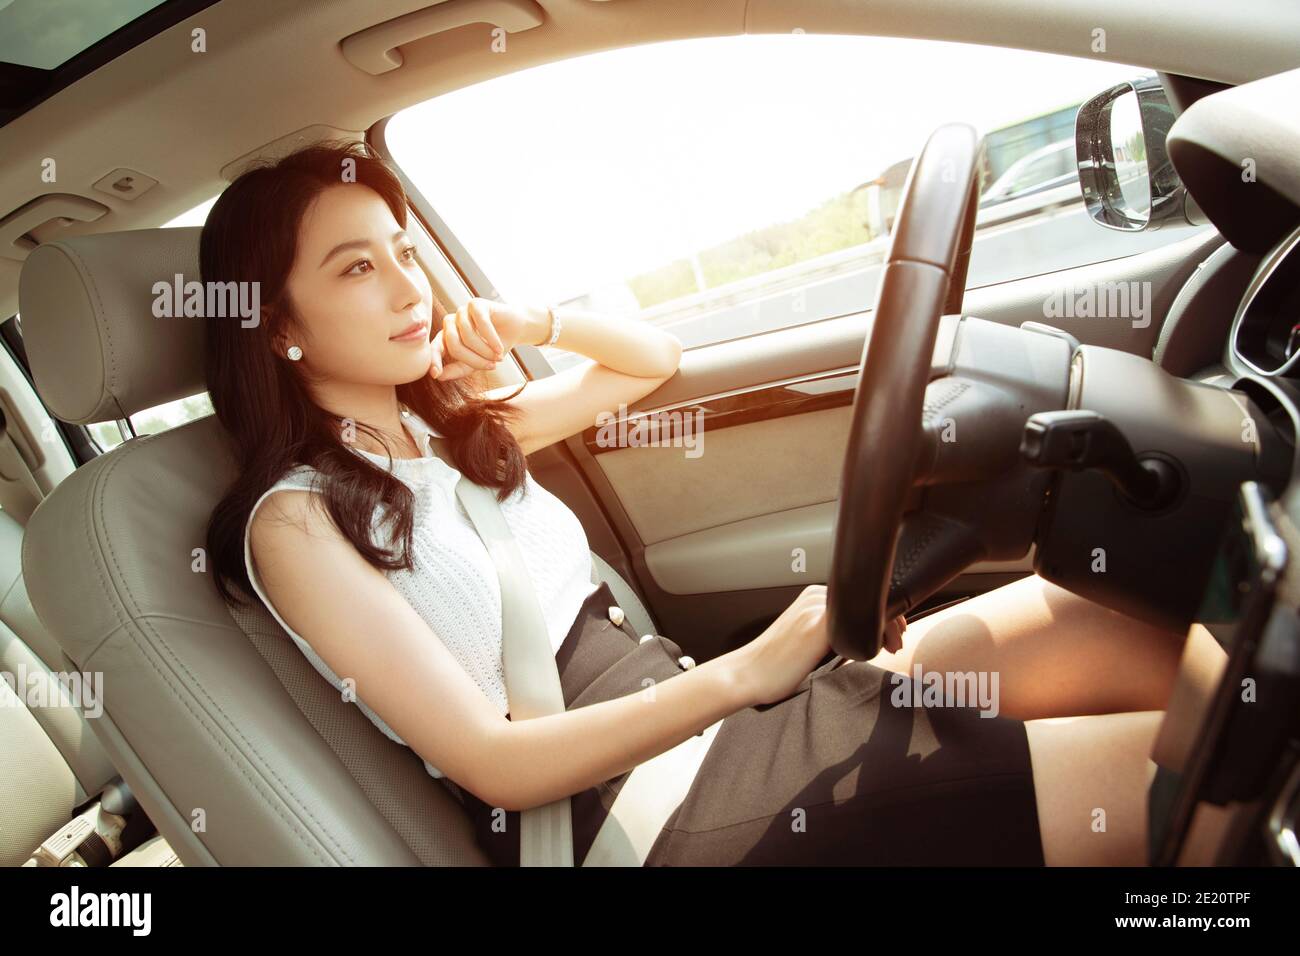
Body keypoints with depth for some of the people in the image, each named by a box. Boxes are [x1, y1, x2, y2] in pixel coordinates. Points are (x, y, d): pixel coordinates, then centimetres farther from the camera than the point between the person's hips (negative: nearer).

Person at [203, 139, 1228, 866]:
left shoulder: (453, 424, 13)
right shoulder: (297, 518, -7)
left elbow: (655, 354, 23)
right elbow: (492, 764, -14)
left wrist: (536, 321, 4)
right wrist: (742, 672, -19)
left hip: (689, 703, 7)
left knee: (1087, 623, -8)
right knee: (1146, 770, -18)